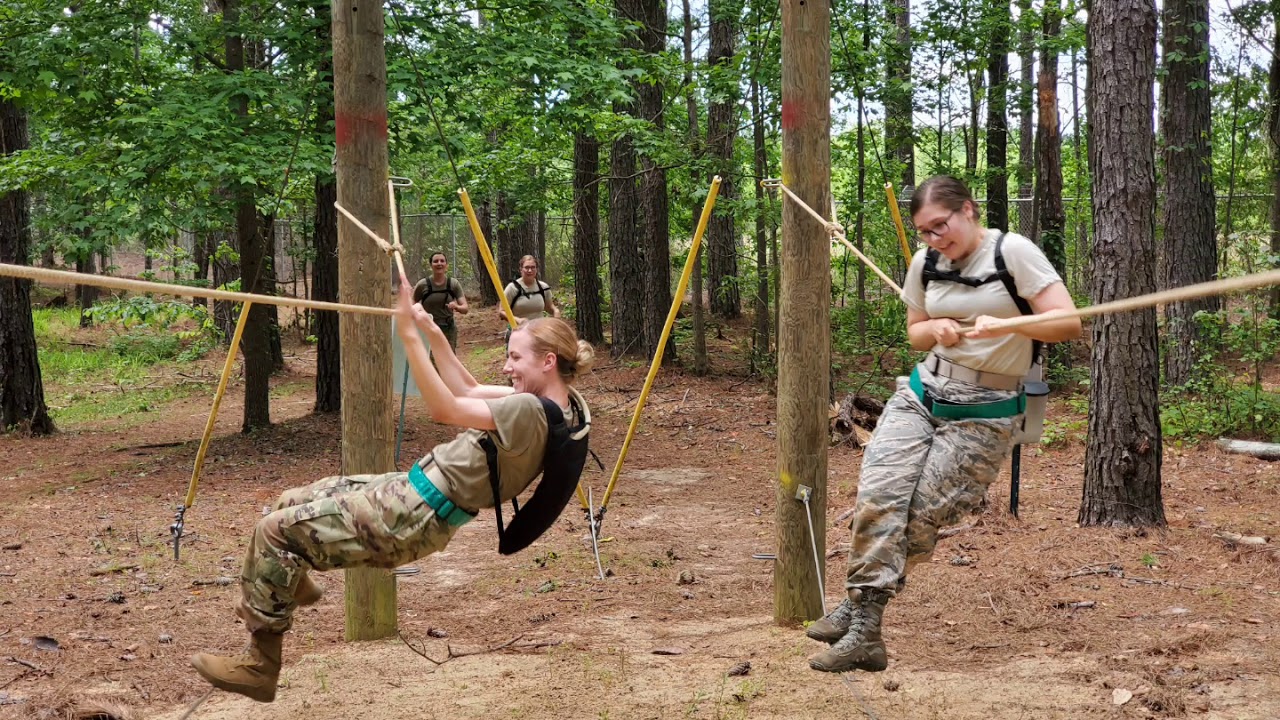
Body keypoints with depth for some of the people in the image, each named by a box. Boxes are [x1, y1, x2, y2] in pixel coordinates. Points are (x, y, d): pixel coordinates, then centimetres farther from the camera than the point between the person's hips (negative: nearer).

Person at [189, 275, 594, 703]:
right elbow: (467, 393, 16)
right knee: (292, 503, 18)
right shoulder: (555, 404, 7)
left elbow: (446, 409, -27)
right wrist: (434, 335, 9)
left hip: (413, 519, -10)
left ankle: (259, 666, 1)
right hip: (414, 492, 10)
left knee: (276, 530, -6)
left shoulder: (530, 411, -22)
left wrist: (409, 335, -23)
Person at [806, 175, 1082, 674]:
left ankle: (861, 607, 9)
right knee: (879, 496, -15)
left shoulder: (1013, 252, -10)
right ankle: (862, 624, -9)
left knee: (920, 518, -9)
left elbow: (1068, 322, -14)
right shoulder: (924, 264, 6)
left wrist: (1007, 324, -29)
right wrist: (936, 330, -4)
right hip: (922, 394, 5)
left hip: (984, 415, -5)